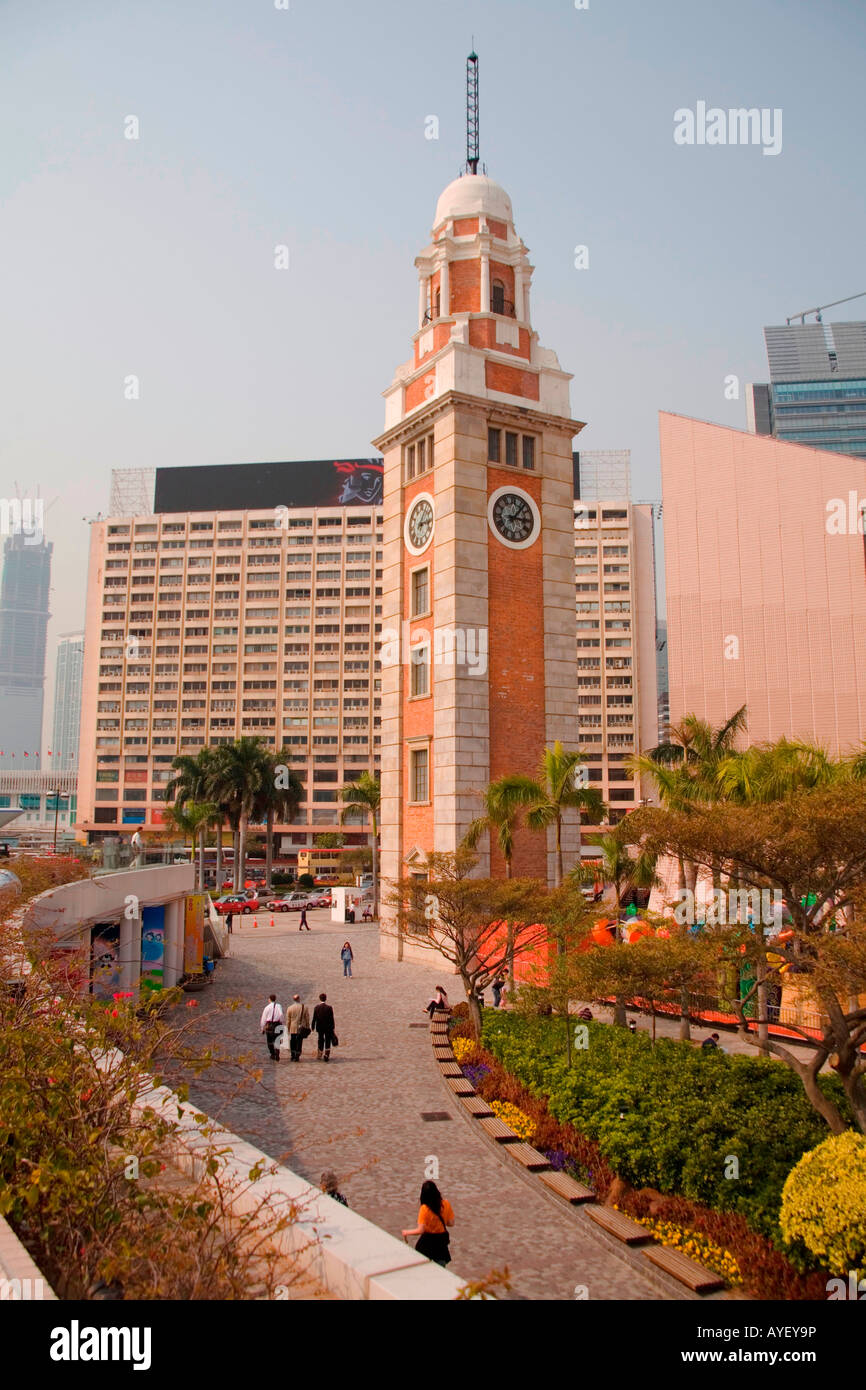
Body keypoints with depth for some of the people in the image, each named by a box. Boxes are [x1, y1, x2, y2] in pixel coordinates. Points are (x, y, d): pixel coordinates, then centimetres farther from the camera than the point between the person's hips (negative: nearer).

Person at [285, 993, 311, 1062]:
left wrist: (288, 1028, 7)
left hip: (293, 1028, 0)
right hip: (301, 1028, 0)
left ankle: (292, 1056, 15)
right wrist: (307, 1027, 11)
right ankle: (297, 1057, 4)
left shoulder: (290, 1008, -5)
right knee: (299, 1043, 5)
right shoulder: (305, 1007, -3)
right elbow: (307, 1018, 1)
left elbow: (288, 1020, -1)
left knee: (292, 1043, 12)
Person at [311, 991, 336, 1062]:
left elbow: (314, 1018, -2)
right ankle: (326, 1055, 1)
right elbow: (332, 1019, -7)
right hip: (328, 1027, -1)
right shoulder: (329, 1007, -9)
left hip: (319, 1027, 1)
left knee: (320, 1041, 14)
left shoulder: (317, 1007, -5)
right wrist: (332, 1028, 1)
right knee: (327, 1041, 10)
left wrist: (313, 1027, 7)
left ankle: (319, 1056, 21)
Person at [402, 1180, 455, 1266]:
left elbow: (420, 1230, -21)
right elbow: (451, 1223, -3)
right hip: (442, 1239, 3)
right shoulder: (446, 1204, -12)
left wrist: (406, 1232, -6)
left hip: (428, 1241, -3)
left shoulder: (425, 1208, -22)